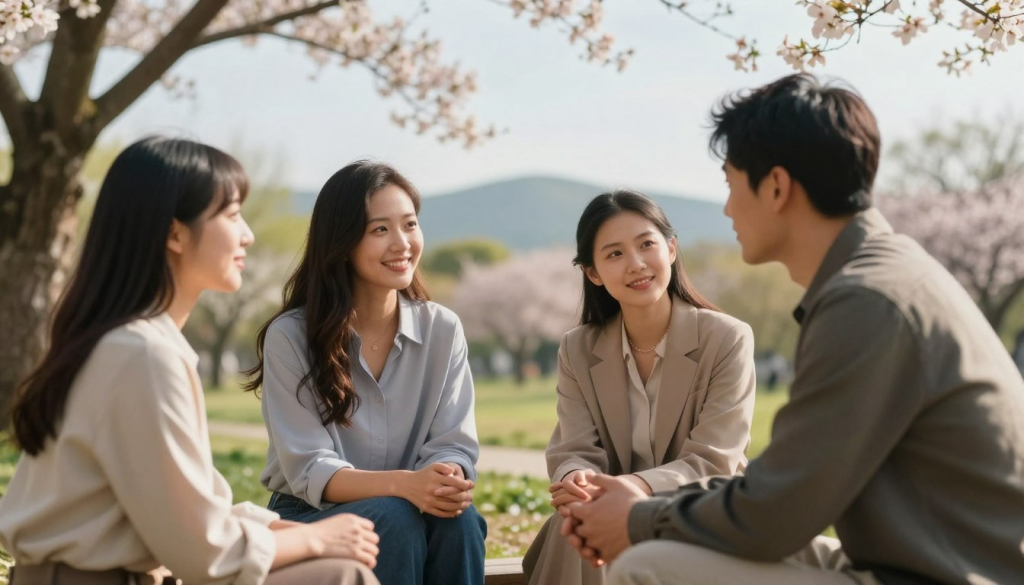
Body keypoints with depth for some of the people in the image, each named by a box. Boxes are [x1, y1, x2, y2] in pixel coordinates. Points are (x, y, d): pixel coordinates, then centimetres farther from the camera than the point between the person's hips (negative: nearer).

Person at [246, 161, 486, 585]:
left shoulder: (443, 330, -2)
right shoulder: (289, 336, -12)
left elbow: (454, 445, -5)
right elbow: (309, 470, -17)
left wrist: (447, 480, -31)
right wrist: (405, 484, -35)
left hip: (403, 511, 3)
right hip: (308, 518, -3)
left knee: (458, 518, -29)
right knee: (392, 517, -33)